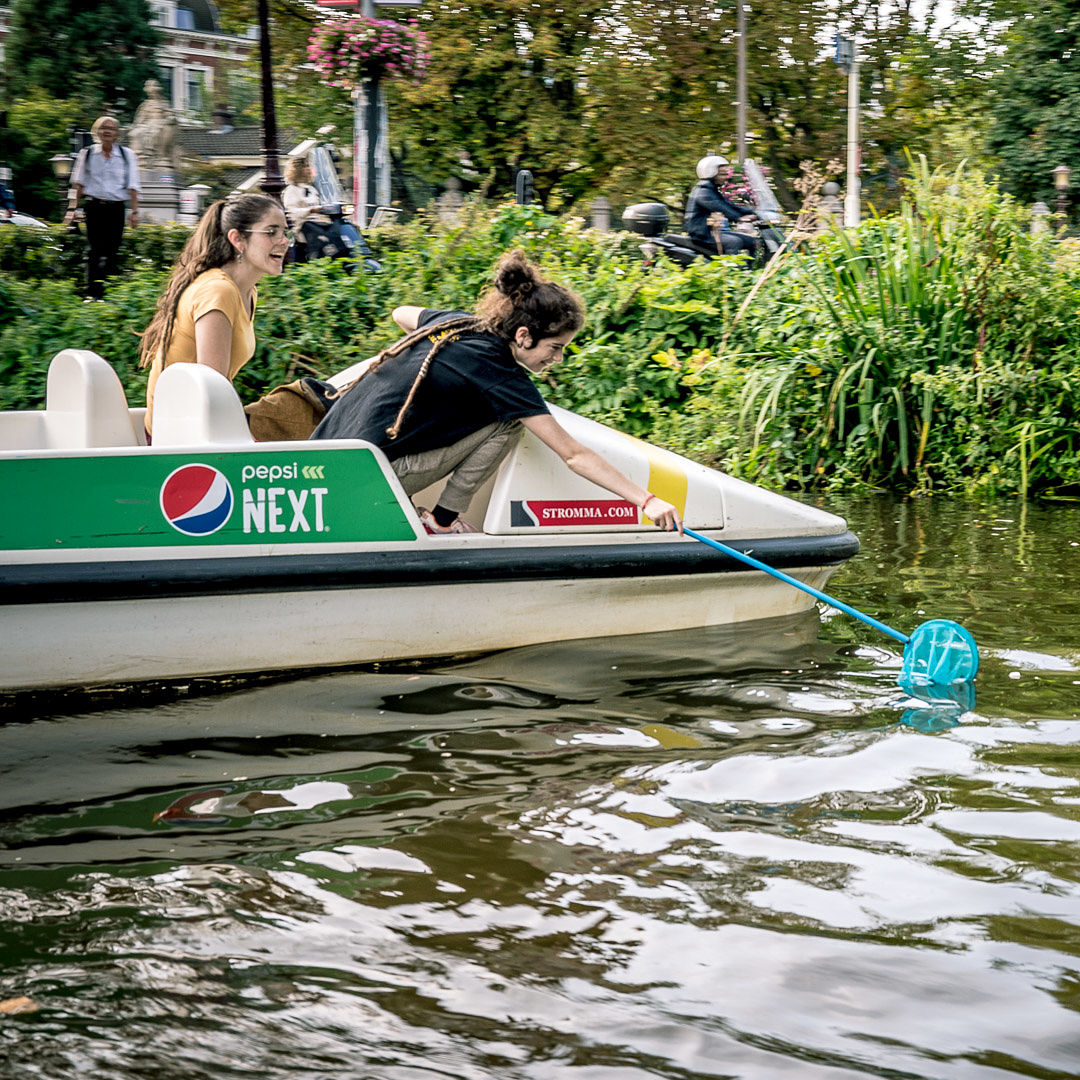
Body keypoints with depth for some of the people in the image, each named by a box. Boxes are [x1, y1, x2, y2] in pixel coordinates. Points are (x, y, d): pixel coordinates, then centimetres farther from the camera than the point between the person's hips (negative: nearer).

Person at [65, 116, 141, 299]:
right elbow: (78, 184, 11)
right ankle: (92, 293, -9)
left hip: (116, 208, 1)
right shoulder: (87, 154, 7)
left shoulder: (127, 155, 8)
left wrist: (134, 211, 0)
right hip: (94, 206, -1)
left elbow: (133, 186, 7)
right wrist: (73, 208, 5)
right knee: (94, 250, -10)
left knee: (112, 252, 0)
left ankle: (109, 293, 6)